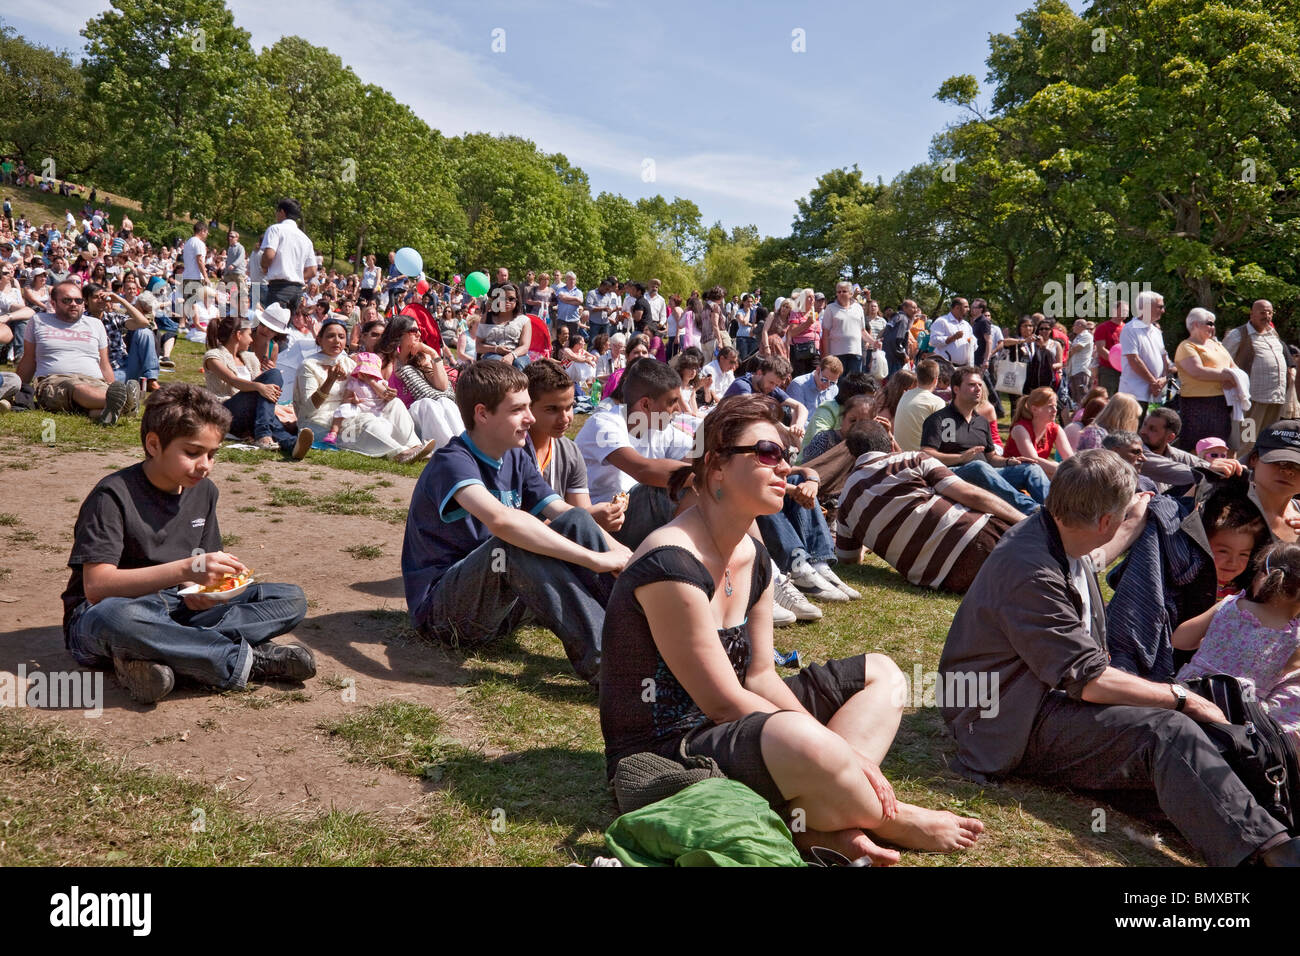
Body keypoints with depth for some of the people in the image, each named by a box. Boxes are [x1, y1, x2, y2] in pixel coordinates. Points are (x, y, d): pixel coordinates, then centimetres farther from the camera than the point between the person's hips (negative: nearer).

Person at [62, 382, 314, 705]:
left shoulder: (204, 491, 7)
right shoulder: (114, 495, -13)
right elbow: (96, 586, -22)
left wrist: (198, 594, -13)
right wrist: (184, 570, -32)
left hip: (176, 612, 6)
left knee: (292, 599, -10)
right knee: (118, 616, -44)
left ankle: (148, 659, -25)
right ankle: (249, 661, -27)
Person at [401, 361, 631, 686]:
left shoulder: (516, 460, 7)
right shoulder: (452, 463, -19)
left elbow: (566, 514, -2)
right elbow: (500, 520, -39)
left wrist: (629, 558, -20)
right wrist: (594, 559, -41)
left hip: (498, 602, 7)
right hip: (442, 609, -7)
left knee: (576, 520, -12)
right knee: (516, 543, -35)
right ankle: (602, 662, -38)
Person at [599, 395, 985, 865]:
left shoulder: (753, 557, 5)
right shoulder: (672, 566, -24)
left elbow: (760, 676, 4)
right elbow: (724, 703, -22)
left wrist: (840, 752, -11)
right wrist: (843, 753, -19)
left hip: (735, 723, 10)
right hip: (660, 752, -10)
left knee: (882, 675, 11)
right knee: (798, 740, -40)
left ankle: (821, 823, -13)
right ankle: (893, 821, -4)